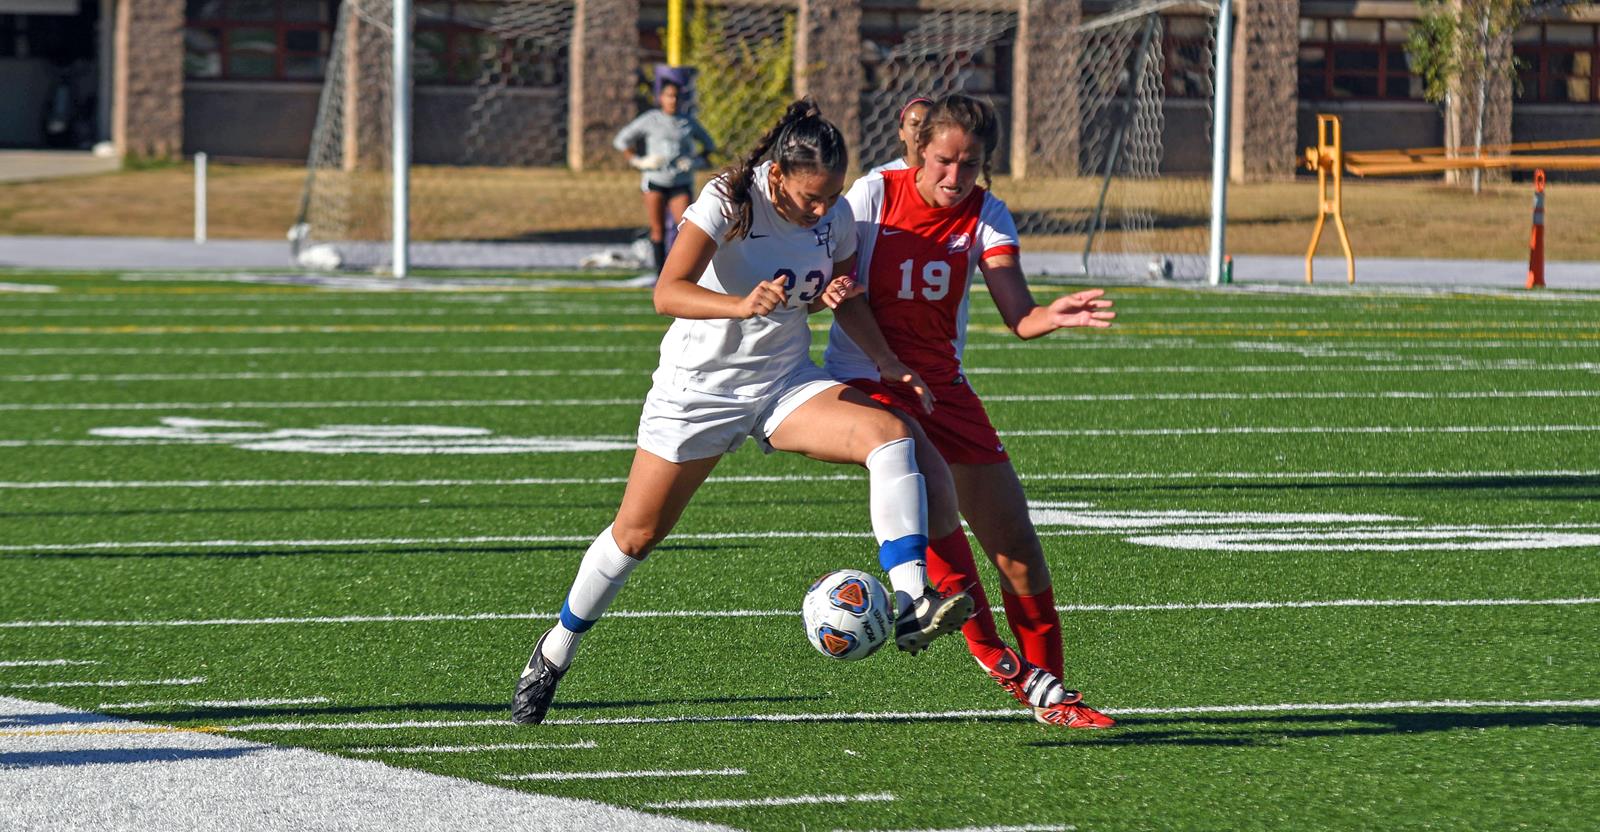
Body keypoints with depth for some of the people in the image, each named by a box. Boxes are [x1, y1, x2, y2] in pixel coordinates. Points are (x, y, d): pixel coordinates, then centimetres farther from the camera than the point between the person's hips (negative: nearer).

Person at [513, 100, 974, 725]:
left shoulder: (836, 217, -5)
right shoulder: (729, 200, -21)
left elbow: (844, 299, 14)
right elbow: (668, 293, -32)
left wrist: (888, 363, -1)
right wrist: (741, 305, -49)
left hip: (787, 386, 4)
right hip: (699, 386, -4)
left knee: (890, 434, -23)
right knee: (637, 533, 3)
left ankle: (912, 607, -31)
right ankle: (554, 654, 27)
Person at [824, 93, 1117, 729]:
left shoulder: (985, 216, -5)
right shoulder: (874, 195, -10)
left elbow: (1018, 316, -17)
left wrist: (1053, 317, -39)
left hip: (942, 386, 3)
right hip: (865, 379, -3)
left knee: (1017, 547, -1)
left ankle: (1047, 689, 14)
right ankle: (987, 648, -22)